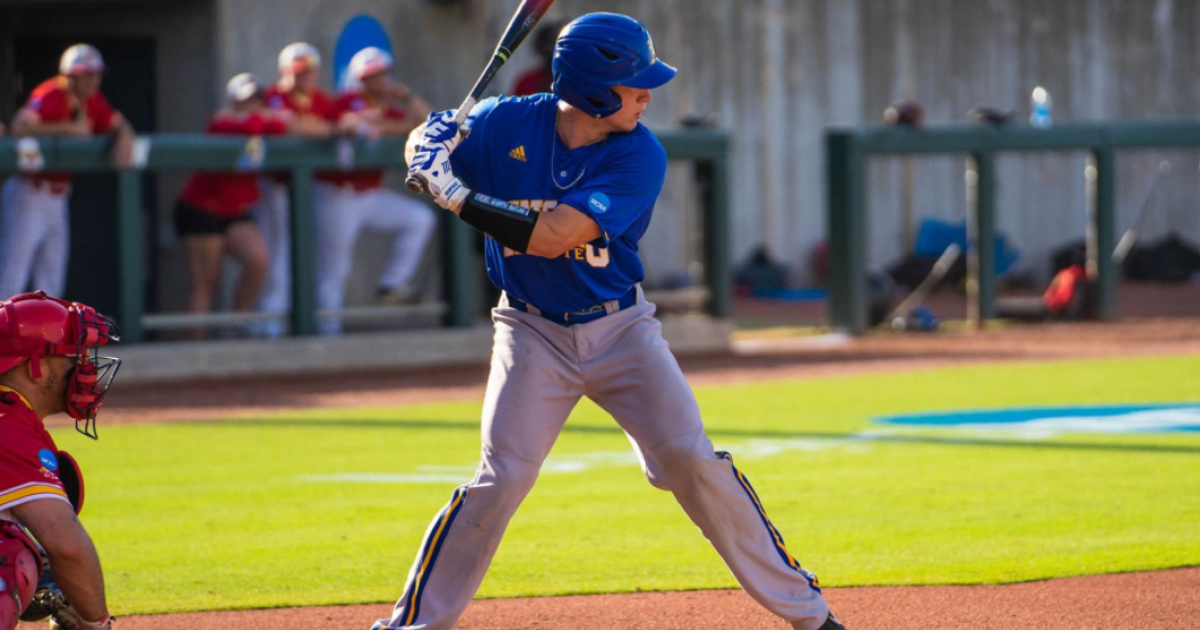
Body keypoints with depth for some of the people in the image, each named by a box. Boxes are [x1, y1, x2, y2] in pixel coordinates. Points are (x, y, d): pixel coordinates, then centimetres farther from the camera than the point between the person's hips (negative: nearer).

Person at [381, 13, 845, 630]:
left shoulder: (639, 156, -17)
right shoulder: (507, 125, -12)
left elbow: (552, 236, -27)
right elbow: (425, 143, 5)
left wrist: (459, 197, -30)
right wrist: (432, 151, -20)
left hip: (621, 329, 0)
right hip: (535, 333, 0)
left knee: (692, 461, -6)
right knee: (501, 479, -11)